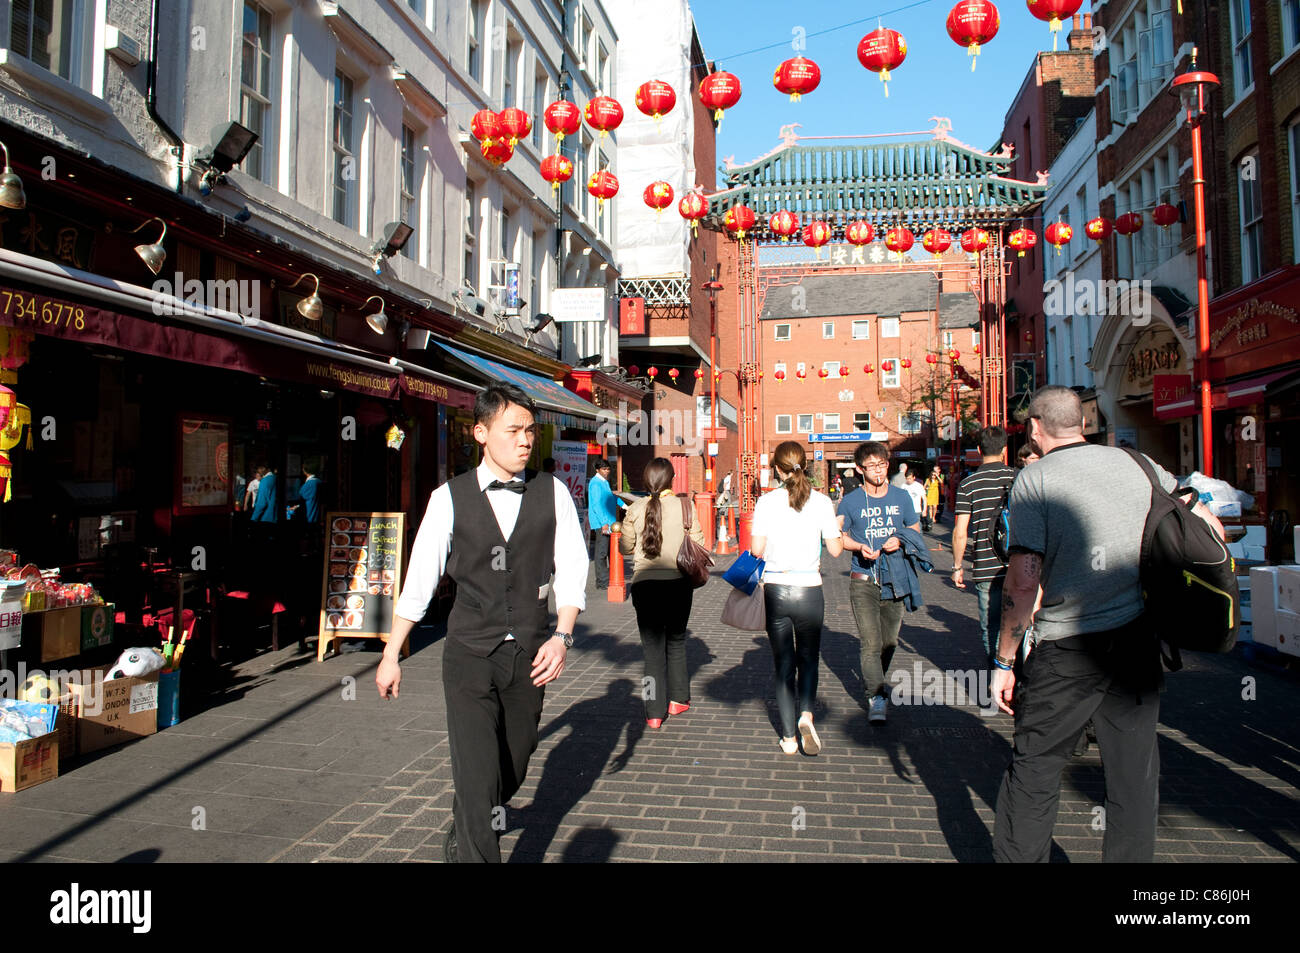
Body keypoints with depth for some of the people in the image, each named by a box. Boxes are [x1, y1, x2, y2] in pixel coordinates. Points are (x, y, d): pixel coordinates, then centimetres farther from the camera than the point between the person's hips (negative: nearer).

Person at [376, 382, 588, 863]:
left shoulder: (553, 494, -1)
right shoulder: (449, 498, -4)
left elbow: (571, 571, -1)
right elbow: (419, 580, 2)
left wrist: (562, 636, -15)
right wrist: (391, 655, 5)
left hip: (530, 654, 2)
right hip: (469, 654, -2)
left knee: (514, 765, 18)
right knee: (475, 771, -7)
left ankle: (464, 834, 48)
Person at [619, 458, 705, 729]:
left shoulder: (635, 509, -2)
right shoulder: (684, 507, -4)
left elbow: (625, 548, 7)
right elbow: (699, 546, -1)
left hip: (644, 584, 0)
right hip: (678, 583, 0)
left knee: (653, 646, 7)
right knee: (676, 641, 21)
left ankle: (655, 712, 7)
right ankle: (678, 699, 27)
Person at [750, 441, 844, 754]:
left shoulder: (766, 502, -5)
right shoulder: (821, 501, -4)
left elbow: (757, 549, -6)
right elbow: (835, 549, -3)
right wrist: (837, 530, 16)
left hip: (775, 589, 0)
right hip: (809, 589, 0)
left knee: (783, 662, 12)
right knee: (809, 658, 18)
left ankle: (788, 737, 15)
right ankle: (806, 714, -6)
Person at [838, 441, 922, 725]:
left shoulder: (902, 497, 5)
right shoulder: (850, 501, -2)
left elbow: (915, 529, 13)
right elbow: (839, 536, 6)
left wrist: (900, 540, -8)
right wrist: (860, 547, -13)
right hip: (863, 581, -3)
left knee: (889, 641, 13)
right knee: (871, 642, -11)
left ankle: (873, 682, 36)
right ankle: (876, 698, -5)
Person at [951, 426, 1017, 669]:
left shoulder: (969, 484, -3)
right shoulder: (1019, 479, 0)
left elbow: (960, 533, -5)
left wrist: (957, 567, 6)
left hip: (986, 568, -1)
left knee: (992, 631, 7)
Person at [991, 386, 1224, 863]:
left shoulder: (1033, 479, -6)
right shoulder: (1134, 462, 7)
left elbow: (1025, 579, -14)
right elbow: (1210, 528, 10)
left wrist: (1004, 661, -6)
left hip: (1069, 646, -4)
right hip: (1139, 637, 4)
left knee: (1035, 764, 9)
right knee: (1133, 769, 13)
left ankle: (1016, 857, 18)